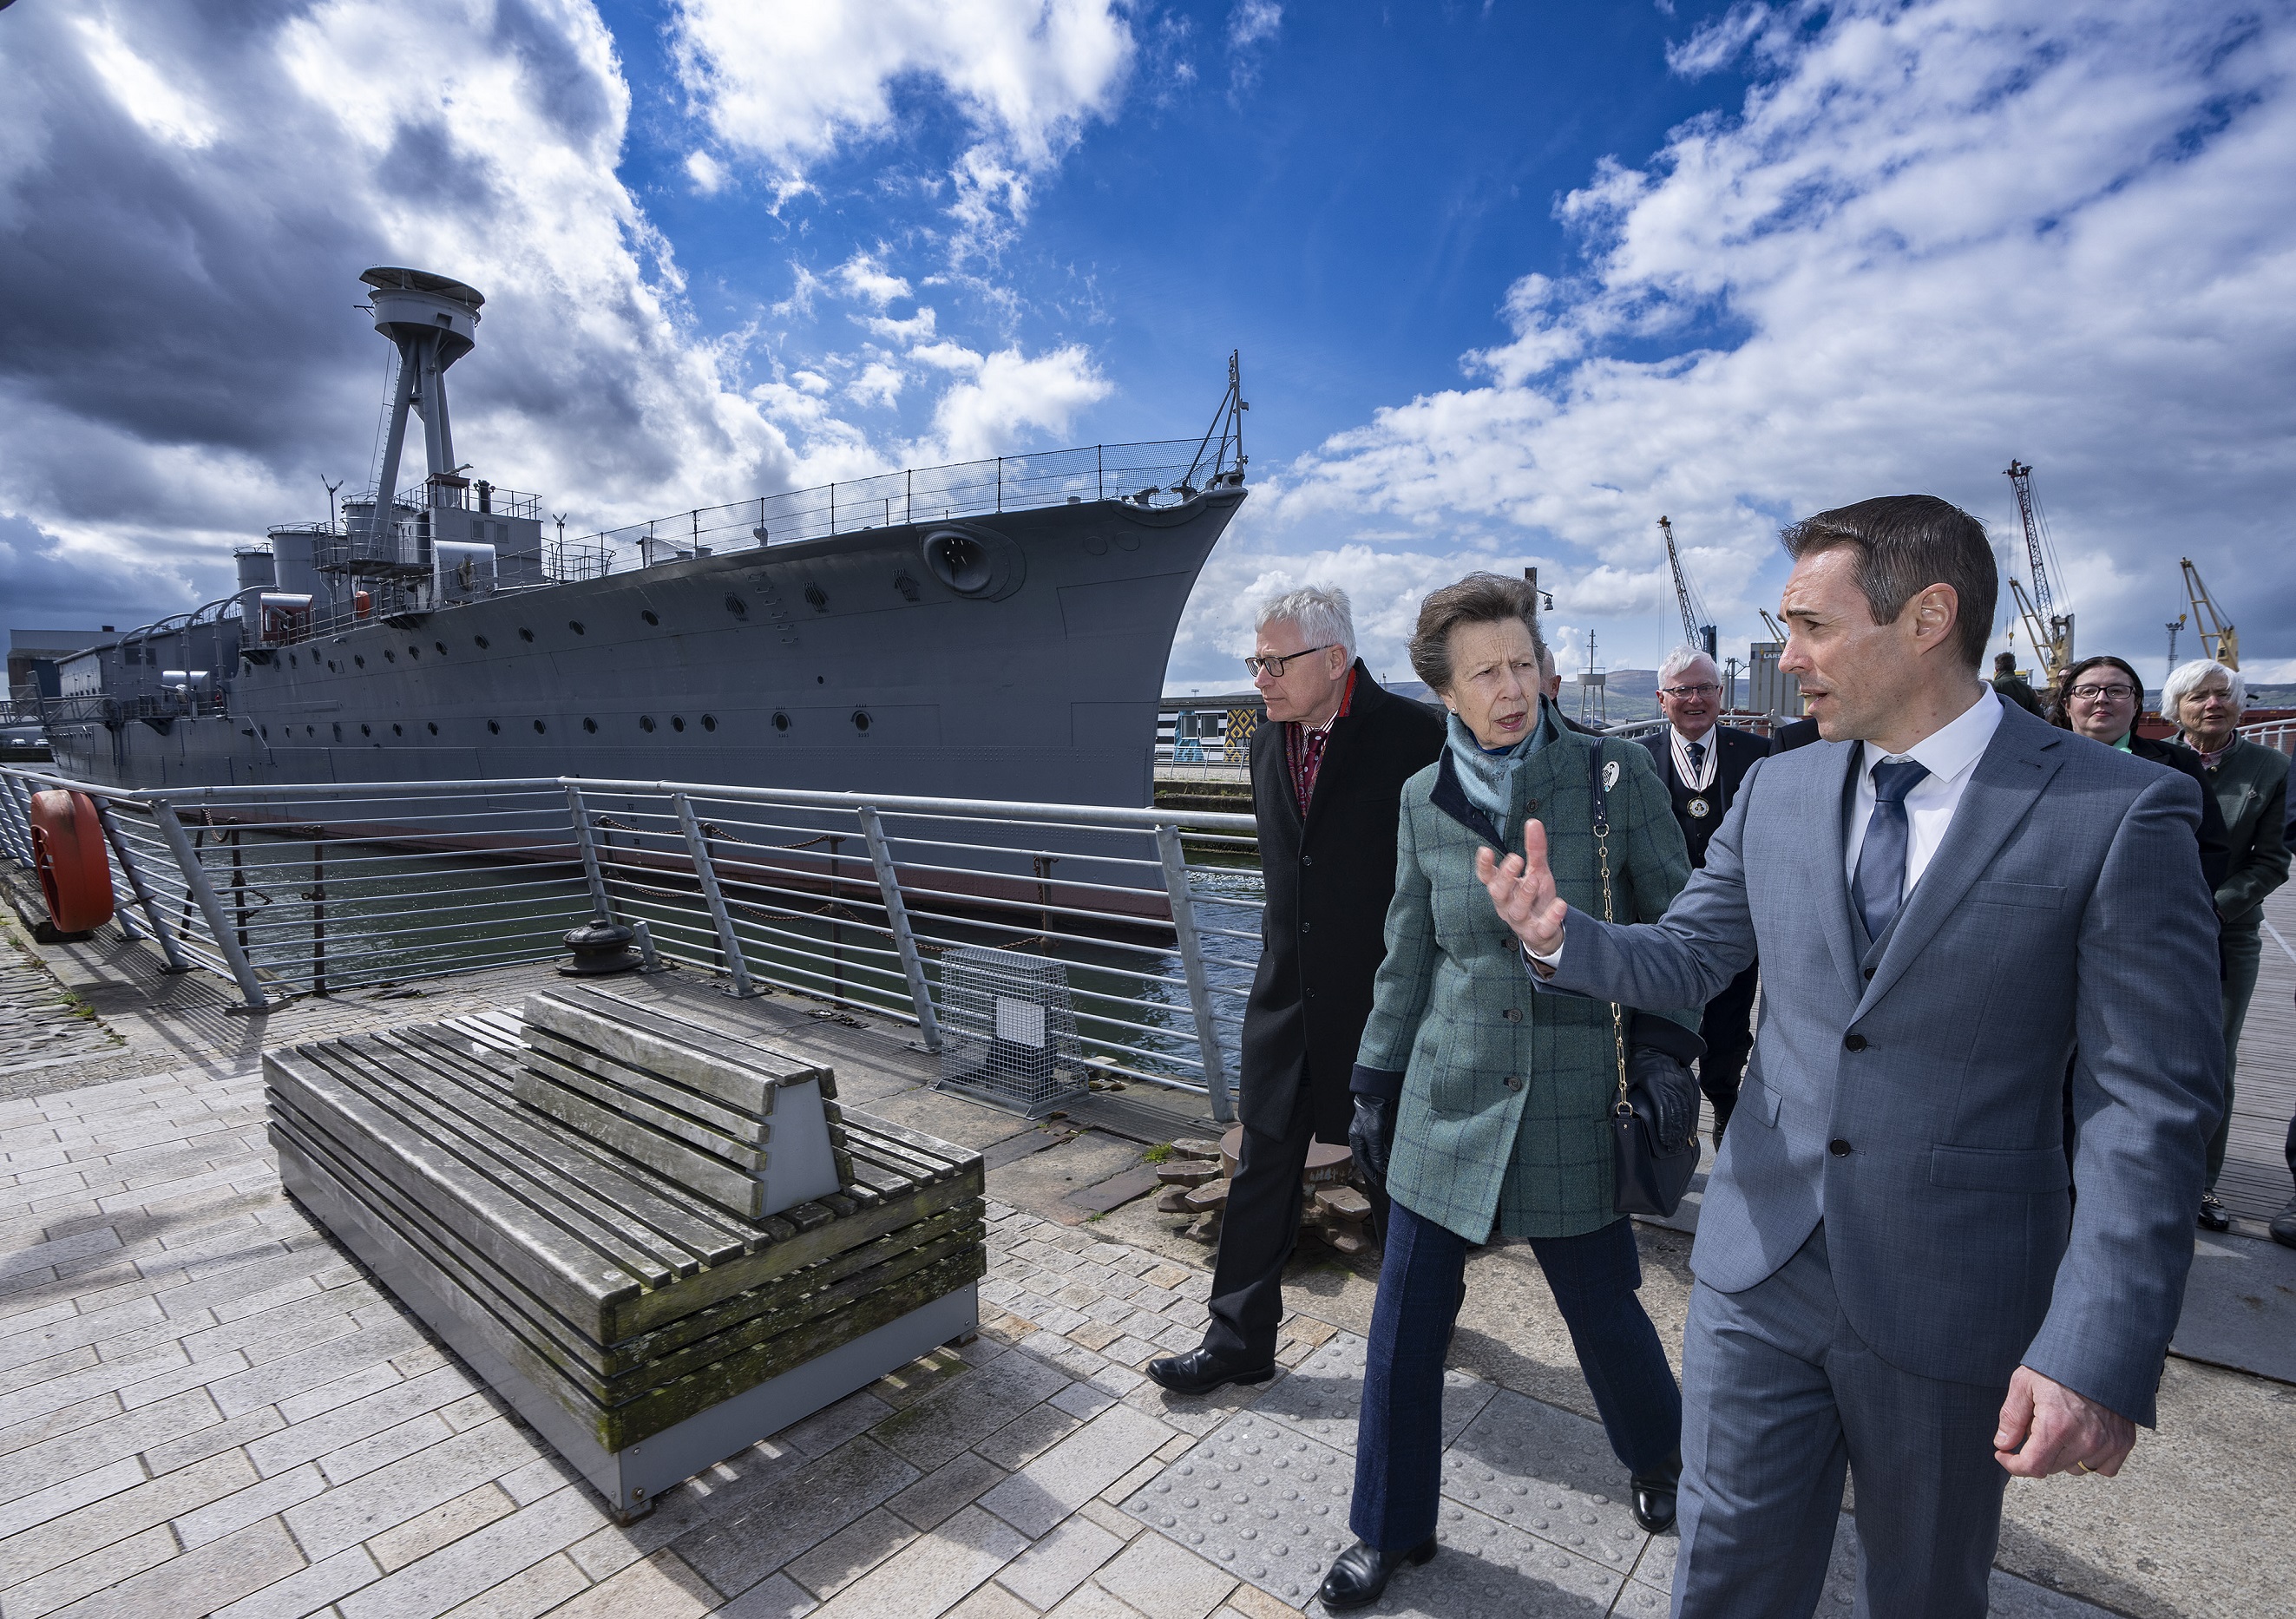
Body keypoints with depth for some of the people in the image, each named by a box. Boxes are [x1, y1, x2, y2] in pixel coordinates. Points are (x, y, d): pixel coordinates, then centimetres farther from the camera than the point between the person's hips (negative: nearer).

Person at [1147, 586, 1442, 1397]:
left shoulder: (1414, 734, -15)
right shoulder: (1267, 743, 5)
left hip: (1387, 997, -5)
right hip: (1289, 998, 5)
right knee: (1261, 1172, 11)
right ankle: (1238, 1341, 27)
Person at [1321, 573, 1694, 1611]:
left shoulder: (1617, 777, -6)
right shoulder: (1425, 800, 0)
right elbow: (1407, 958, 7)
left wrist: (1667, 1057, -2)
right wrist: (1375, 1085, 10)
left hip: (1575, 1098, -1)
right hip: (1449, 1096, 2)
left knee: (1603, 1307, 13)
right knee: (1407, 1318, 8)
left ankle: (1656, 1456, 49)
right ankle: (1390, 1529, 32)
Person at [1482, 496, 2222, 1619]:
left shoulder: (2123, 814, -12)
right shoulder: (1776, 791, 0)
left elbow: (2149, 1102, -13)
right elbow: (1688, 954, 7)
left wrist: (2100, 1352, -19)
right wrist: (1564, 938, -14)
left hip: (1952, 1303, -2)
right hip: (1760, 1269, 3)